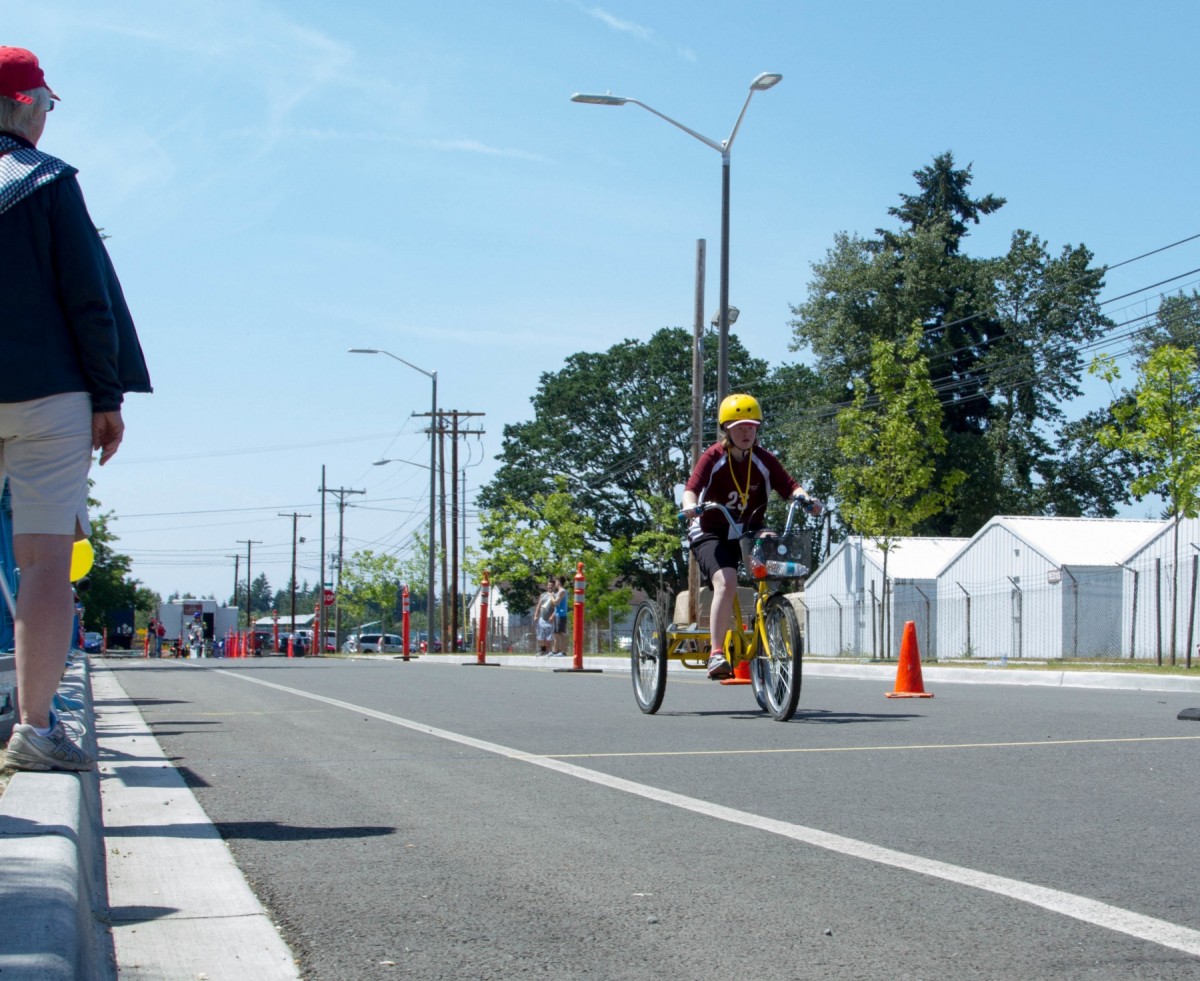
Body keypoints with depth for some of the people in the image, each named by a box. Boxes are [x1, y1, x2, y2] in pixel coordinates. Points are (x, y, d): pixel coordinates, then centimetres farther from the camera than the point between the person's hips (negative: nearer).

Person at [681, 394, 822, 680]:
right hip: (712, 533, -4)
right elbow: (692, 487, -24)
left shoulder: (763, 460, -1)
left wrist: (805, 498, -32)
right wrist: (691, 505, -47)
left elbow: (789, 485, -10)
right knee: (726, 581, -30)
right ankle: (716, 654, -31)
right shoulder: (713, 458, -12)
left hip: (749, 533, 4)